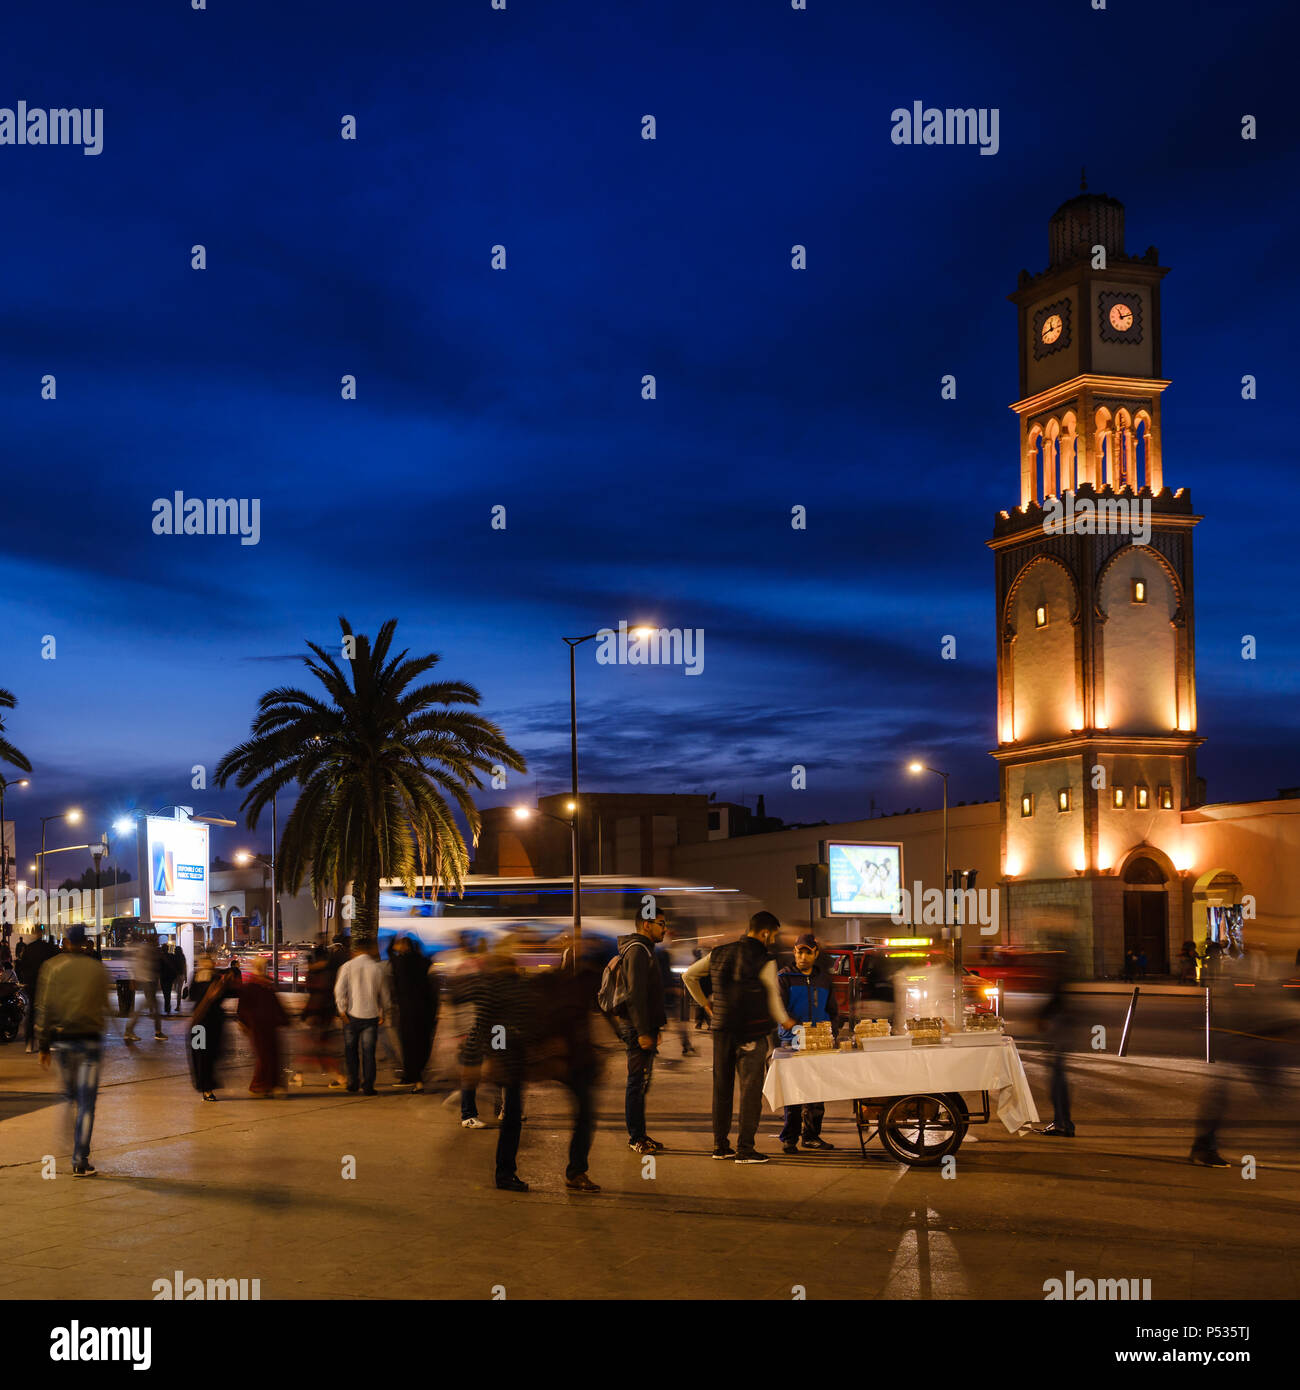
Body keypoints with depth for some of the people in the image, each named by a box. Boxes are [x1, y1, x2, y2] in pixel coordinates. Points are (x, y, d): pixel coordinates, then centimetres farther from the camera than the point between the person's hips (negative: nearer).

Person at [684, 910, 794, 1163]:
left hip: (722, 1029, 6)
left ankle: (720, 1145, 19)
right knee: (750, 1090, 0)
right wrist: (785, 1021, 14)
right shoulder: (765, 961, -9)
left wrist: (705, 1004, 20)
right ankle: (744, 1149, -2)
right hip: (752, 1032, -6)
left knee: (722, 1088, 13)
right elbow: (773, 999, -5)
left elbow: (688, 976, 14)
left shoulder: (719, 953, 8)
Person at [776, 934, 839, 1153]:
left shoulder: (824, 978, 16)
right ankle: (789, 1138, -2)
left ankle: (812, 1135, 15)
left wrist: (829, 1031, 1)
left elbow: (833, 1012, 19)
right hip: (792, 1042, -4)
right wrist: (794, 1027, -24)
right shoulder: (785, 977, 3)